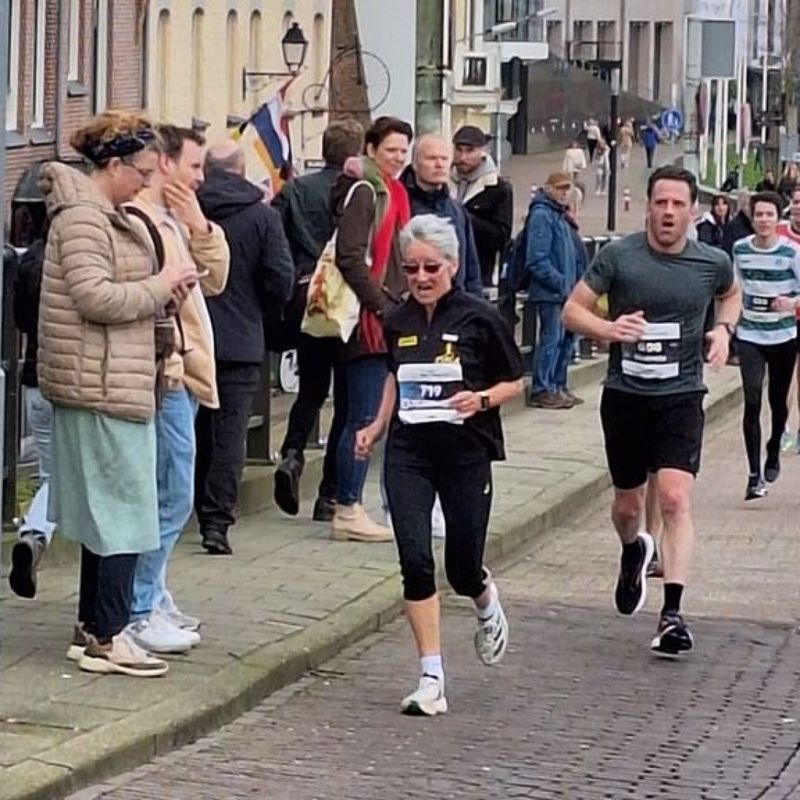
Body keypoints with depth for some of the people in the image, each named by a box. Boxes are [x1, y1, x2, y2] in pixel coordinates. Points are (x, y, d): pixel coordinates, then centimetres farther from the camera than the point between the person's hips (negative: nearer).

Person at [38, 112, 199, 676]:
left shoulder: (106, 216, 18)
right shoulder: (83, 217, -15)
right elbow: (94, 297, -23)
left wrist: (164, 291, 6)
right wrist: (160, 286, -14)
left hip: (111, 385, 11)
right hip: (104, 388, -11)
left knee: (106, 511, 14)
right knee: (122, 508, -8)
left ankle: (94, 628, 21)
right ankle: (108, 637, -5)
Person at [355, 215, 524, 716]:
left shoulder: (479, 318, -7)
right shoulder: (399, 322, 6)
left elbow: (515, 382, 2)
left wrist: (482, 399, -17)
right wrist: (378, 425, 13)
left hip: (465, 454, -3)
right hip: (408, 454, 3)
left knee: (462, 569, 5)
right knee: (415, 562, -10)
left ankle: (488, 604, 44)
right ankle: (432, 680, -5)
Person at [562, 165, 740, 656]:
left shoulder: (713, 263, -2)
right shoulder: (618, 257, -7)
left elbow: (731, 295, 22)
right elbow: (573, 310, -3)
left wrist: (724, 329, 1)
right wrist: (608, 329, -23)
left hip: (681, 398, -1)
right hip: (625, 395, 1)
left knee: (676, 499, -16)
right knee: (627, 504, 14)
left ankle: (673, 615, -18)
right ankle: (634, 553, 50)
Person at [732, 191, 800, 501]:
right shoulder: (740, 249, 0)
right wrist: (732, 318, 20)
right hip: (750, 336, 1)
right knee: (752, 402, -10)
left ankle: (773, 451, 41)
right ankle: (754, 474, -9)